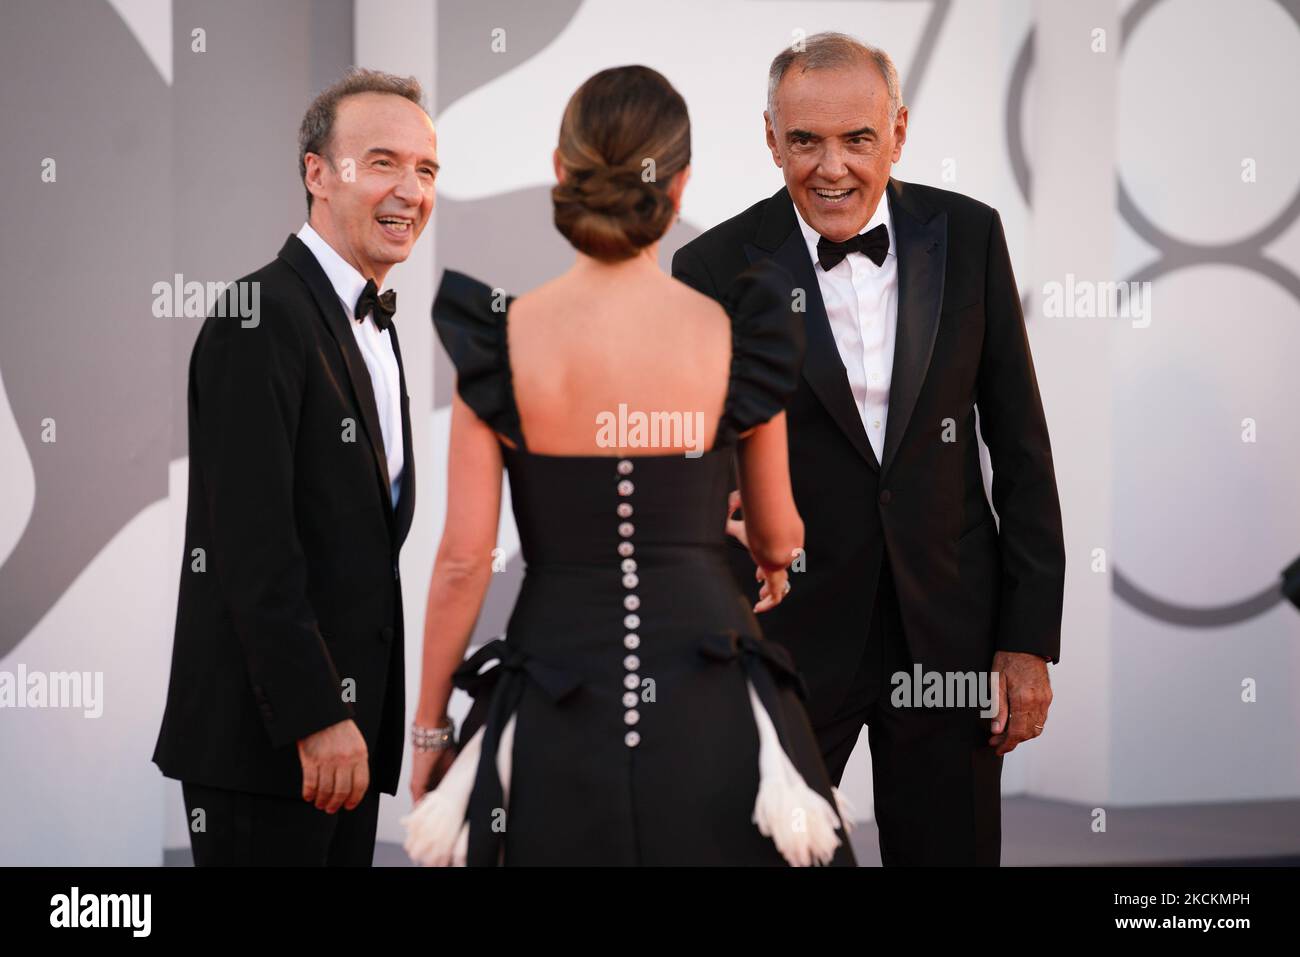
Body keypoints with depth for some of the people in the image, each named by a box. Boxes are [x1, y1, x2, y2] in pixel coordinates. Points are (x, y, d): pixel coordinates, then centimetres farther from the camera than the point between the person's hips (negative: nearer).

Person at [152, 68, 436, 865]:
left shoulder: (373, 324, 17)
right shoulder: (262, 317, -13)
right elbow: (251, 543, -20)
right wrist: (318, 716, -21)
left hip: (347, 720, 9)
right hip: (265, 736, -9)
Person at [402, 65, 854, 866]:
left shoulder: (501, 339, -7)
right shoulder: (737, 336, -5)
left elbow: (464, 558, -6)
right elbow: (777, 535, 9)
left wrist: (430, 726, 6)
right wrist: (775, 557, 34)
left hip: (554, 721, 0)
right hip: (709, 710, 0)